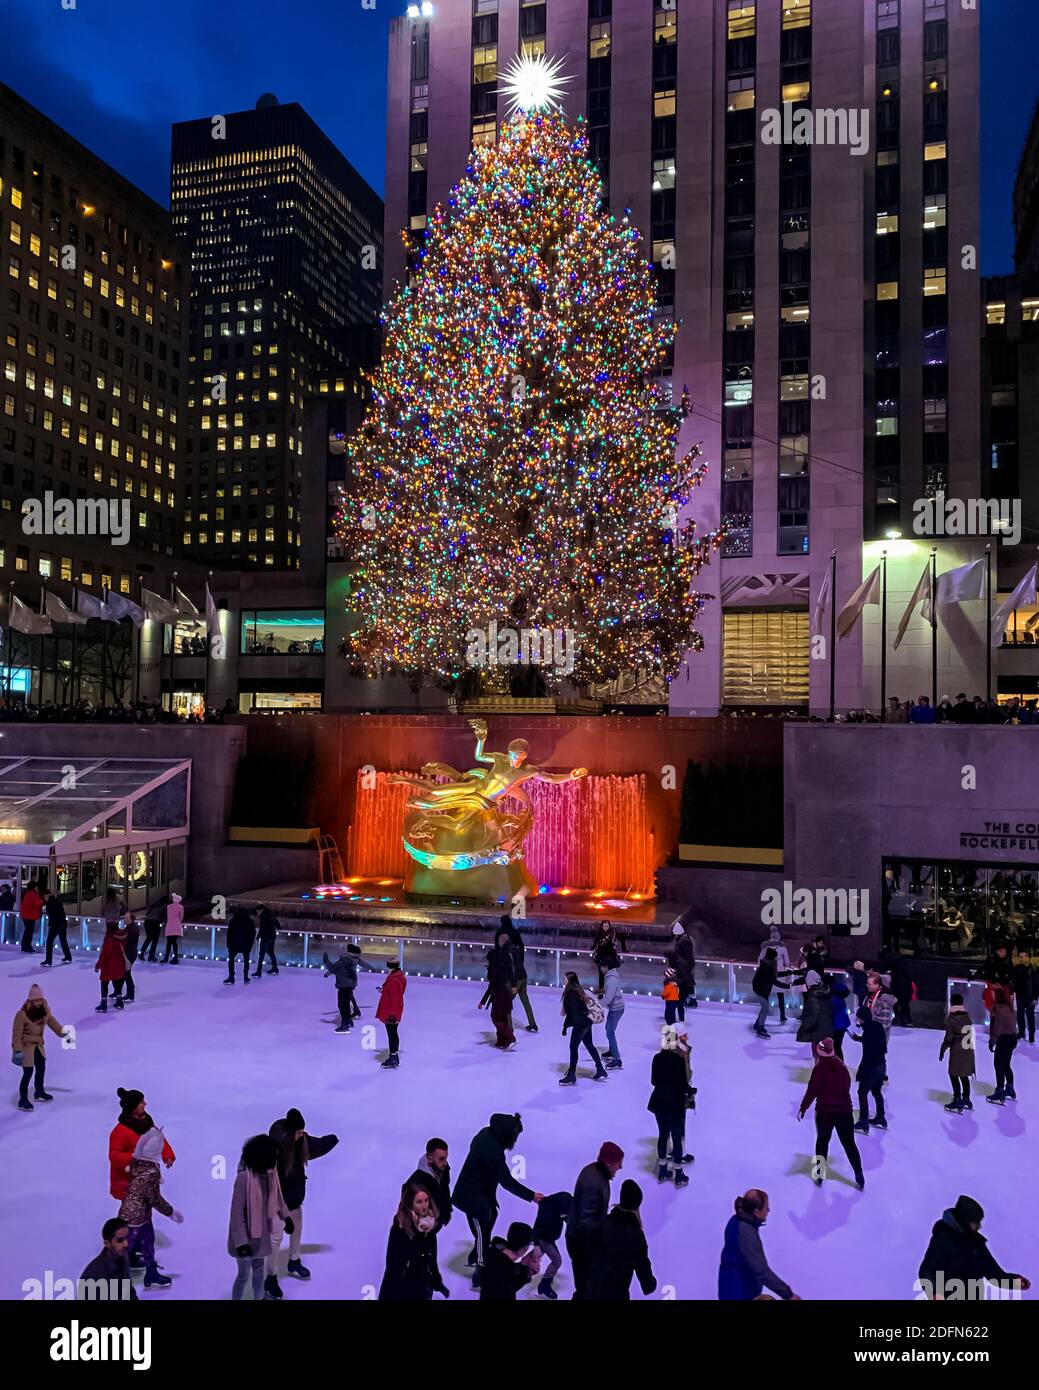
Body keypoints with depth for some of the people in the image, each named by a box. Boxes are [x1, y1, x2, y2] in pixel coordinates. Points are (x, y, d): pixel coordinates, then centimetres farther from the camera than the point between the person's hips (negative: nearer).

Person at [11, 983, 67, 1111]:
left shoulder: (45, 1009, -9)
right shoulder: (22, 1014, -29)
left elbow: (52, 1022, 6)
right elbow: (17, 1033, -26)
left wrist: (63, 1032, 6)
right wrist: (17, 1050, -30)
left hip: (38, 1044, 7)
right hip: (26, 1046, -7)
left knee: (41, 1068, 21)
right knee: (28, 1072, -7)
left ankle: (39, 1092, 44)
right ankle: (23, 1100, 8)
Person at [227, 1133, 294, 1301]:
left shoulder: (270, 1173, -8)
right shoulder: (244, 1176, -29)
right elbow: (237, 1212, -23)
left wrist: (286, 1216, 17)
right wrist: (241, 1242, -21)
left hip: (262, 1233, 6)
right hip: (246, 1235, -6)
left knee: (259, 1270, 21)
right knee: (244, 1274, 8)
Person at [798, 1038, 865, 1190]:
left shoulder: (819, 1069, -12)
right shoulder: (842, 1066, 3)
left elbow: (812, 1091, -13)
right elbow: (847, 1086, 12)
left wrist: (803, 1108, -4)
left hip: (825, 1111, -3)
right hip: (844, 1110, 3)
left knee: (822, 1141, 15)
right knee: (849, 1144, 13)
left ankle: (819, 1174, 17)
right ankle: (860, 1178, 10)